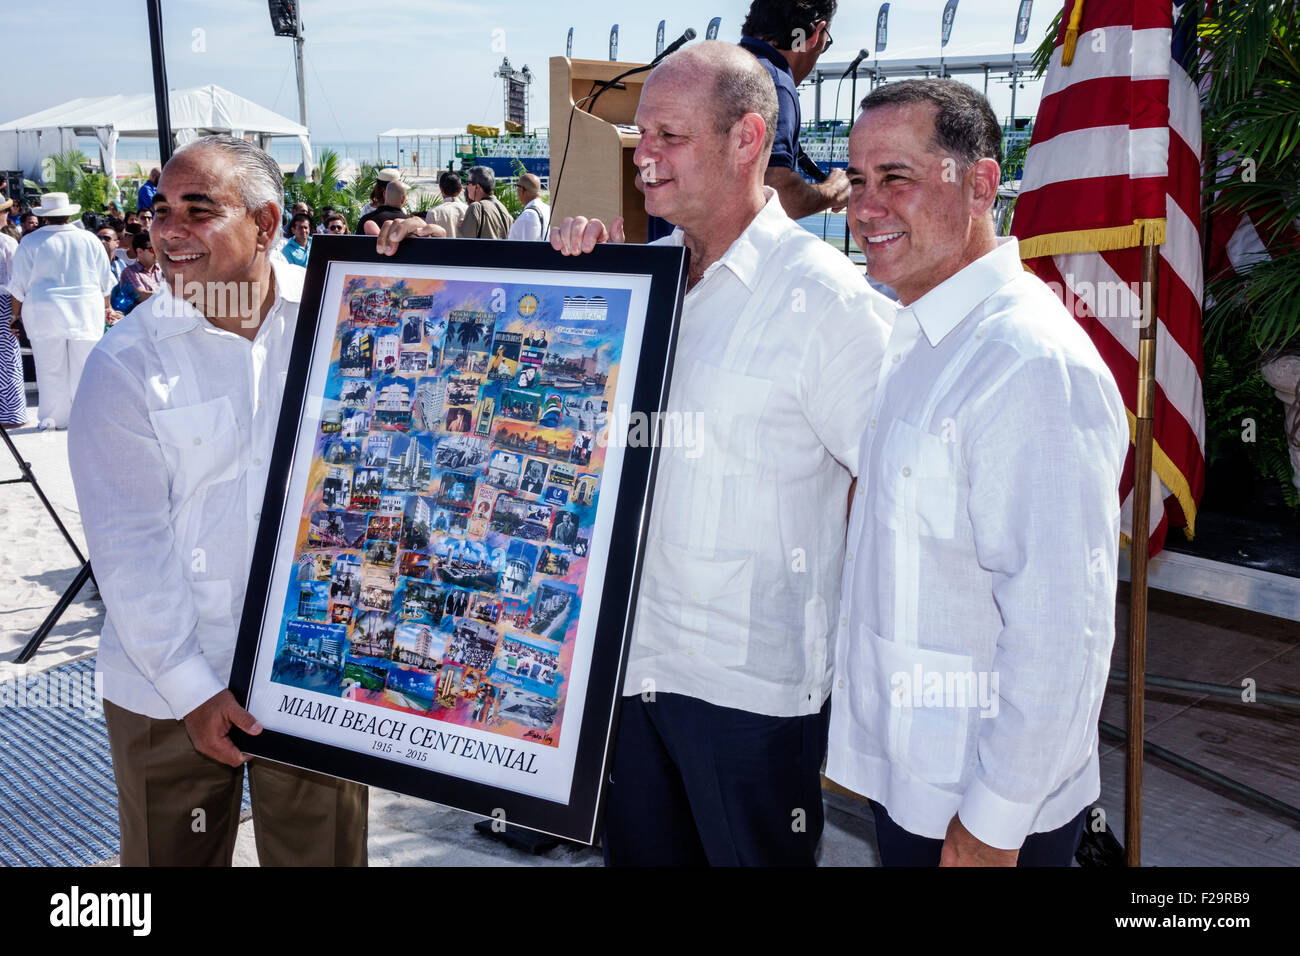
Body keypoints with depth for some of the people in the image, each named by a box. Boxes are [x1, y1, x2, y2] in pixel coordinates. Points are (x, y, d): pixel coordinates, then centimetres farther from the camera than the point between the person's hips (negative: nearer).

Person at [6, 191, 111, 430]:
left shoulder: (31, 242, -1)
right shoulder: (89, 240, 3)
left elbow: (19, 284, 3)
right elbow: (105, 280, 12)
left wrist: (17, 313, 15)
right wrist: (106, 307, 26)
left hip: (45, 314, -1)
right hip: (86, 314, 1)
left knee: (50, 368, 4)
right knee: (84, 366, 5)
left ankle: (53, 418, 9)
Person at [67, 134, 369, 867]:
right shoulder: (126, 362, -6)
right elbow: (130, 547, -7)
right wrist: (190, 688, -11)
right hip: (170, 691, 0)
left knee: (323, 851, 15)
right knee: (175, 854, 13)